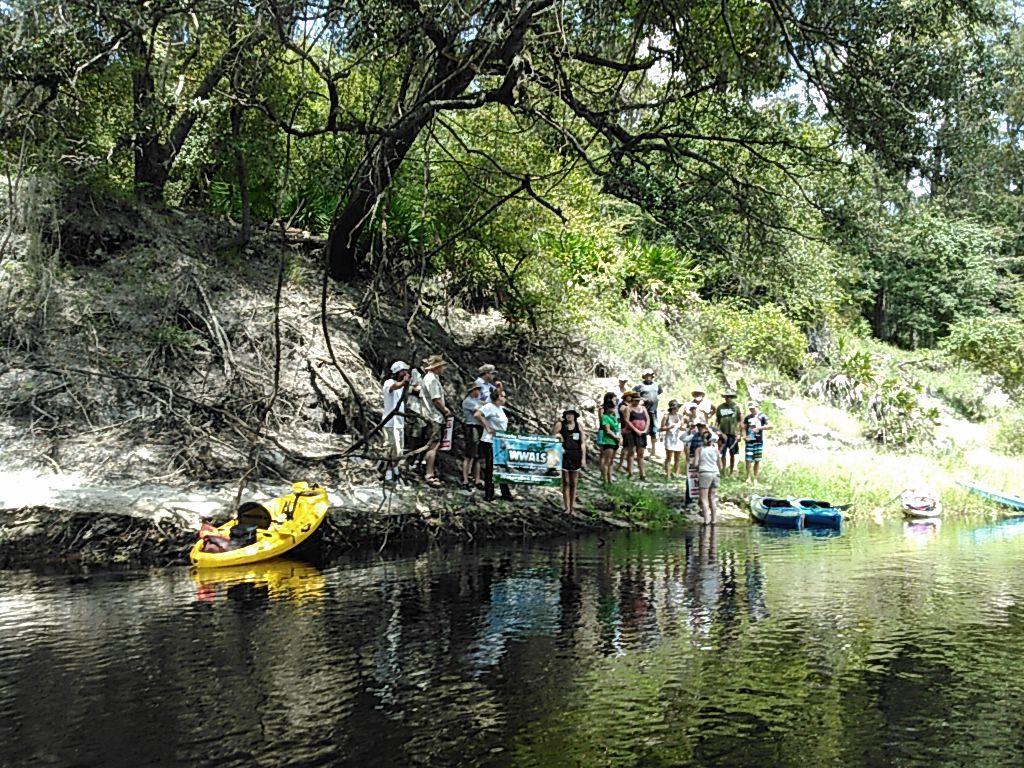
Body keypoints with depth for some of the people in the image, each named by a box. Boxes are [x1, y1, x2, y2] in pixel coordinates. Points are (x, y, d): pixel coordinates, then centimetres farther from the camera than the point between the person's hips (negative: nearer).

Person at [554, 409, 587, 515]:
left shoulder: (579, 426, 3)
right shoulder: (560, 425, -1)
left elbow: (583, 443, 4)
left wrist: (583, 458, 0)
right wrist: (559, 446, -12)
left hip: (576, 456, 1)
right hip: (564, 455, -1)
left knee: (574, 483, 7)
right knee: (566, 482, -1)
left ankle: (572, 508, 14)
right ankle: (567, 508, 3)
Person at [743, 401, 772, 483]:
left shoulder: (762, 416, 0)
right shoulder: (747, 417, 9)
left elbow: (770, 426, -7)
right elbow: (744, 428, 11)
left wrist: (759, 428, -17)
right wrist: (744, 436, -8)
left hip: (759, 441, -1)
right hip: (749, 441, 1)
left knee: (757, 460, 3)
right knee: (748, 459, -5)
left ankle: (755, 478, 13)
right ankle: (748, 476, 10)